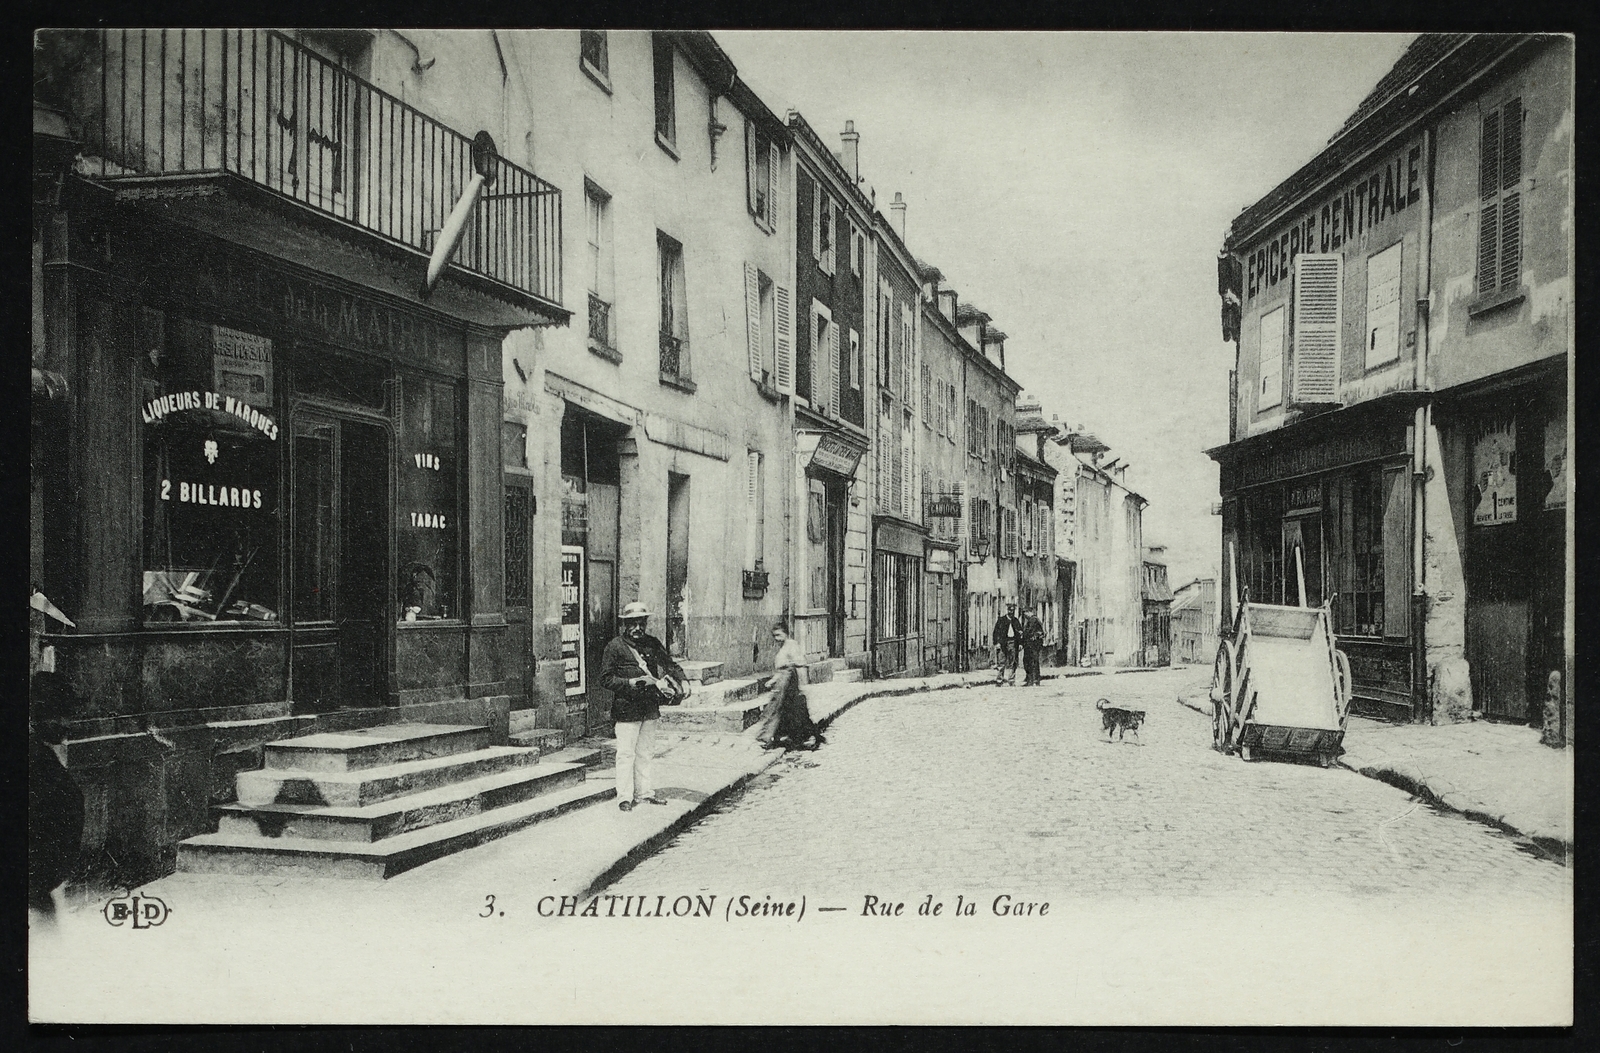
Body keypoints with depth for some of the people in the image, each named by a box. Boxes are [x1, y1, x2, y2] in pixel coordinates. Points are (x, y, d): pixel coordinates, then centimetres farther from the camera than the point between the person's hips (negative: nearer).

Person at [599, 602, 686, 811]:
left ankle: (645, 792, 21)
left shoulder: (652, 644, 10)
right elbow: (606, 679, -6)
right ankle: (624, 796, 3)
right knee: (626, 753, -3)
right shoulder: (615, 646, -6)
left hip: (650, 707, 5)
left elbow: (670, 664, 17)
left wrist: (682, 680, -1)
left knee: (646, 752, 12)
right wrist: (629, 683, -17)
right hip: (626, 708, -5)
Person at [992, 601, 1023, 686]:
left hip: (1013, 643, 4)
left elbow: (1020, 633, 17)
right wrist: (997, 643, -10)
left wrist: (1020, 643, 6)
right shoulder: (1001, 620, 4)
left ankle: (1010, 679, 6)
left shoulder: (1016, 621, 14)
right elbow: (996, 632, 0)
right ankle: (998, 679, -4)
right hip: (1002, 643, -4)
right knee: (1001, 661, -7)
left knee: (1012, 662, 2)